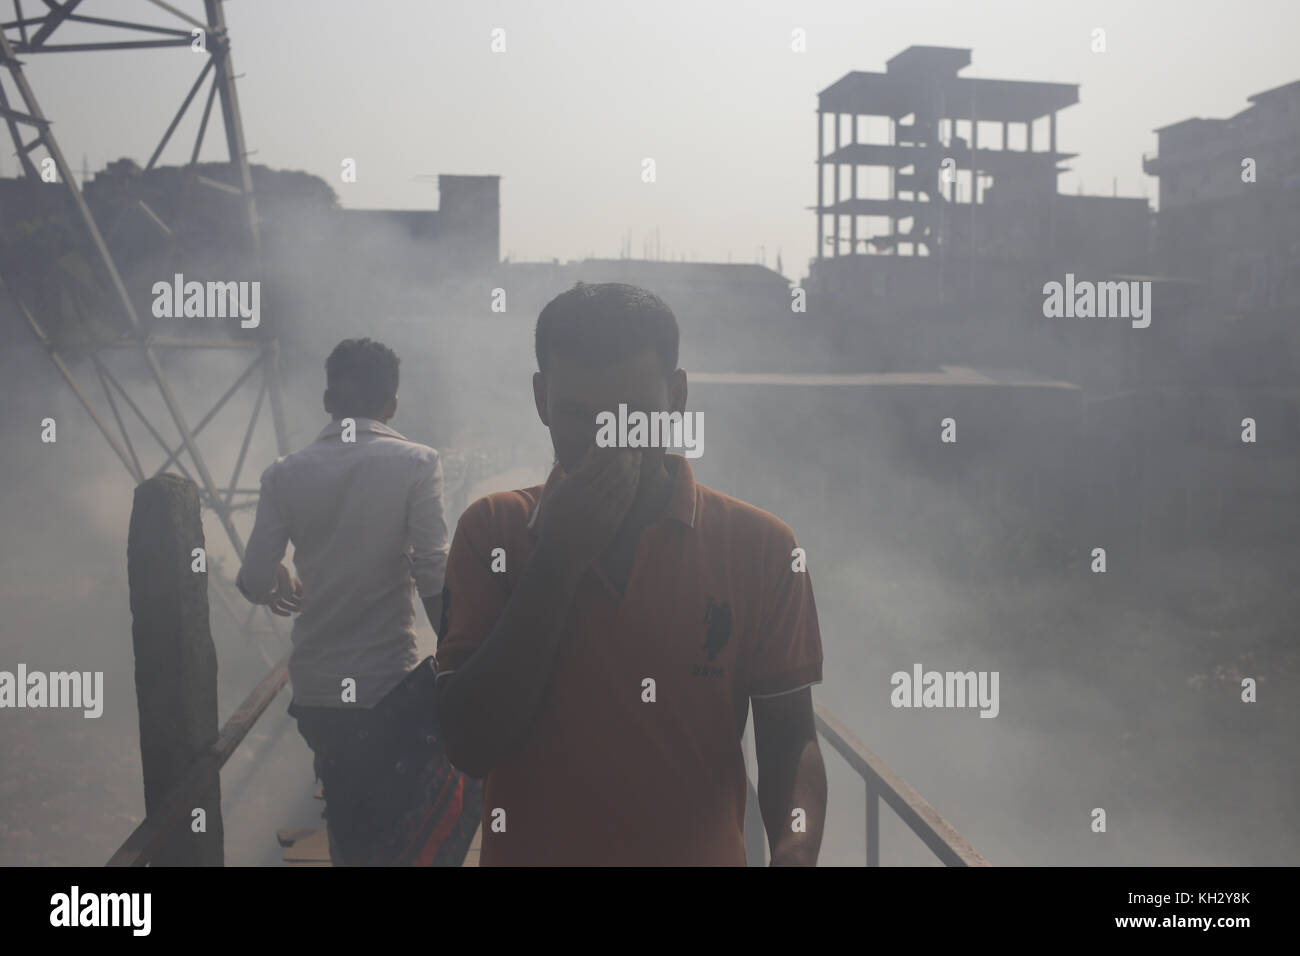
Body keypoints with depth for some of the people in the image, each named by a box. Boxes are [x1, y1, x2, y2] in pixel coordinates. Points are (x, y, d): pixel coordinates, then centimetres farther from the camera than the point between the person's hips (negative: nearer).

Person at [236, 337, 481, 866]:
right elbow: (434, 576, -15)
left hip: (315, 688, 4)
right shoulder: (415, 464, -9)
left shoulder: (285, 474, 1)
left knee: (347, 822, 22)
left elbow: (255, 582, -1)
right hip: (390, 687, -4)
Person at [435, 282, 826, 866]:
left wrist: (795, 850, -24)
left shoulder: (760, 546, -8)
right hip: (528, 849, 0)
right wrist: (557, 560, -20)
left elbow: (788, 743, -4)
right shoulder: (491, 531, -7)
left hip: (704, 850, 0)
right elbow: (469, 746, -13)